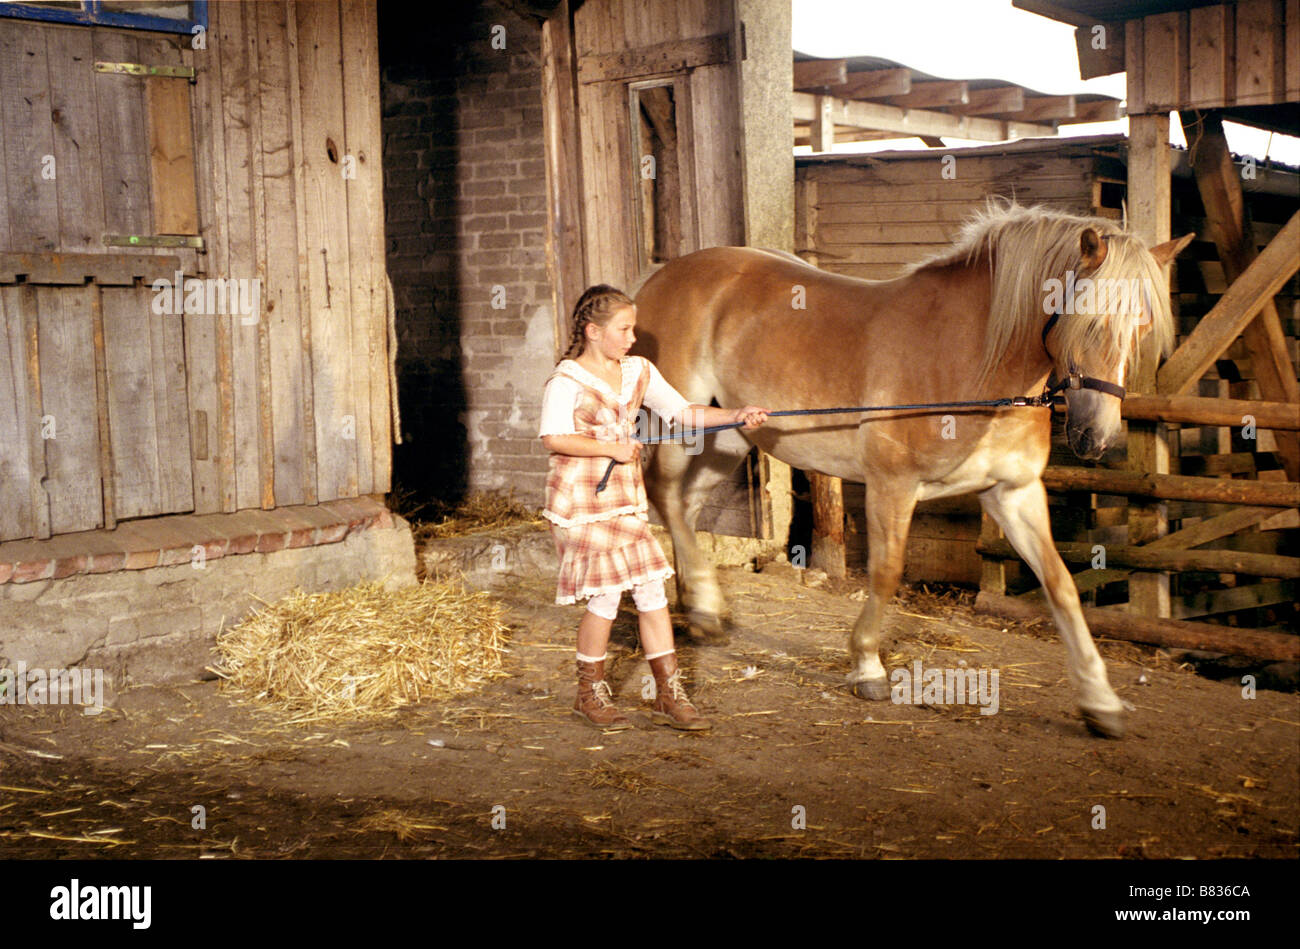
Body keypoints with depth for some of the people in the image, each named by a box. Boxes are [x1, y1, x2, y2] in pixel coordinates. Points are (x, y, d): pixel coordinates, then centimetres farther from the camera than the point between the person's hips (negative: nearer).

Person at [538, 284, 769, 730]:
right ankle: (590, 694, 14)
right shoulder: (567, 380, -10)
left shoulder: (639, 371, 9)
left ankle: (669, 695, 11)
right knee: (606, 593, -5)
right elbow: (553, 438, -18)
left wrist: (736, 416, -5)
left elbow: (684, 412, 8)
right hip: (581, 499, -6)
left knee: (652, 590, 3)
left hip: (626, 495, 6)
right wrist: (612, 447, -17)